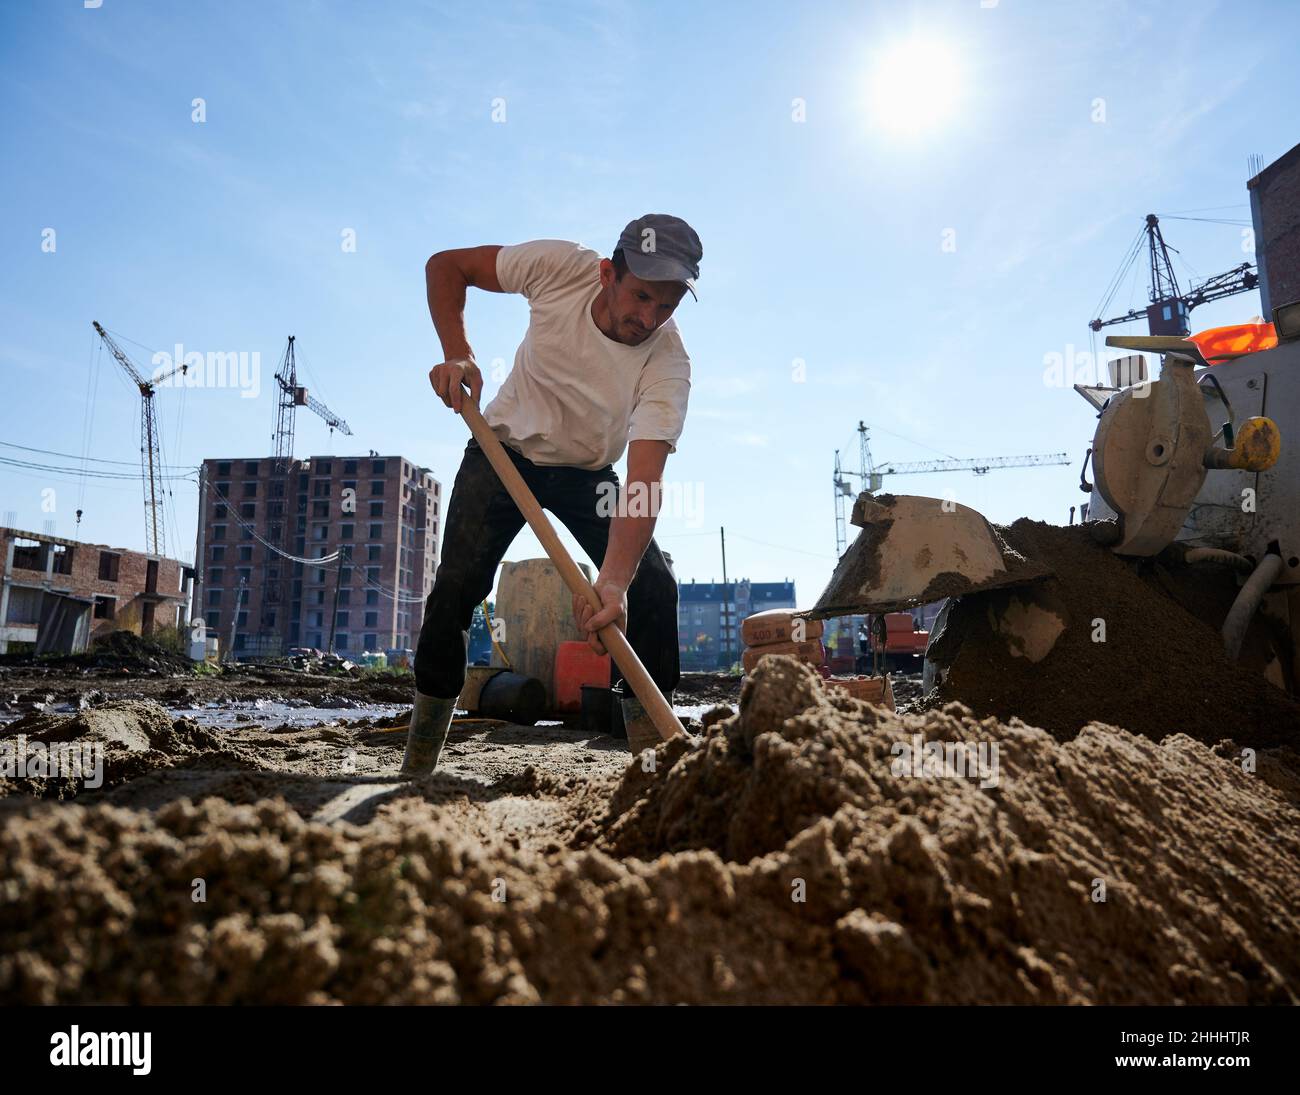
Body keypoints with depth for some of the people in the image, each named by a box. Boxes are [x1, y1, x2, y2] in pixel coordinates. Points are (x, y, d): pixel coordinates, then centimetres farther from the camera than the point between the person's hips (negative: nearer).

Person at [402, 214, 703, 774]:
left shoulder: (668, 365, -27)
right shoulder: (562, 266, -24)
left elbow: (643, 481, -38)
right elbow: (446, 266, -10)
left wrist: (614, 582, -52)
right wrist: (457, 352, -26)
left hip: (588, 472, 0)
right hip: (505, 449, 0)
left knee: (654, 589, -17)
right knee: (455, 588, -14)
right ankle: (415, 770, -1)